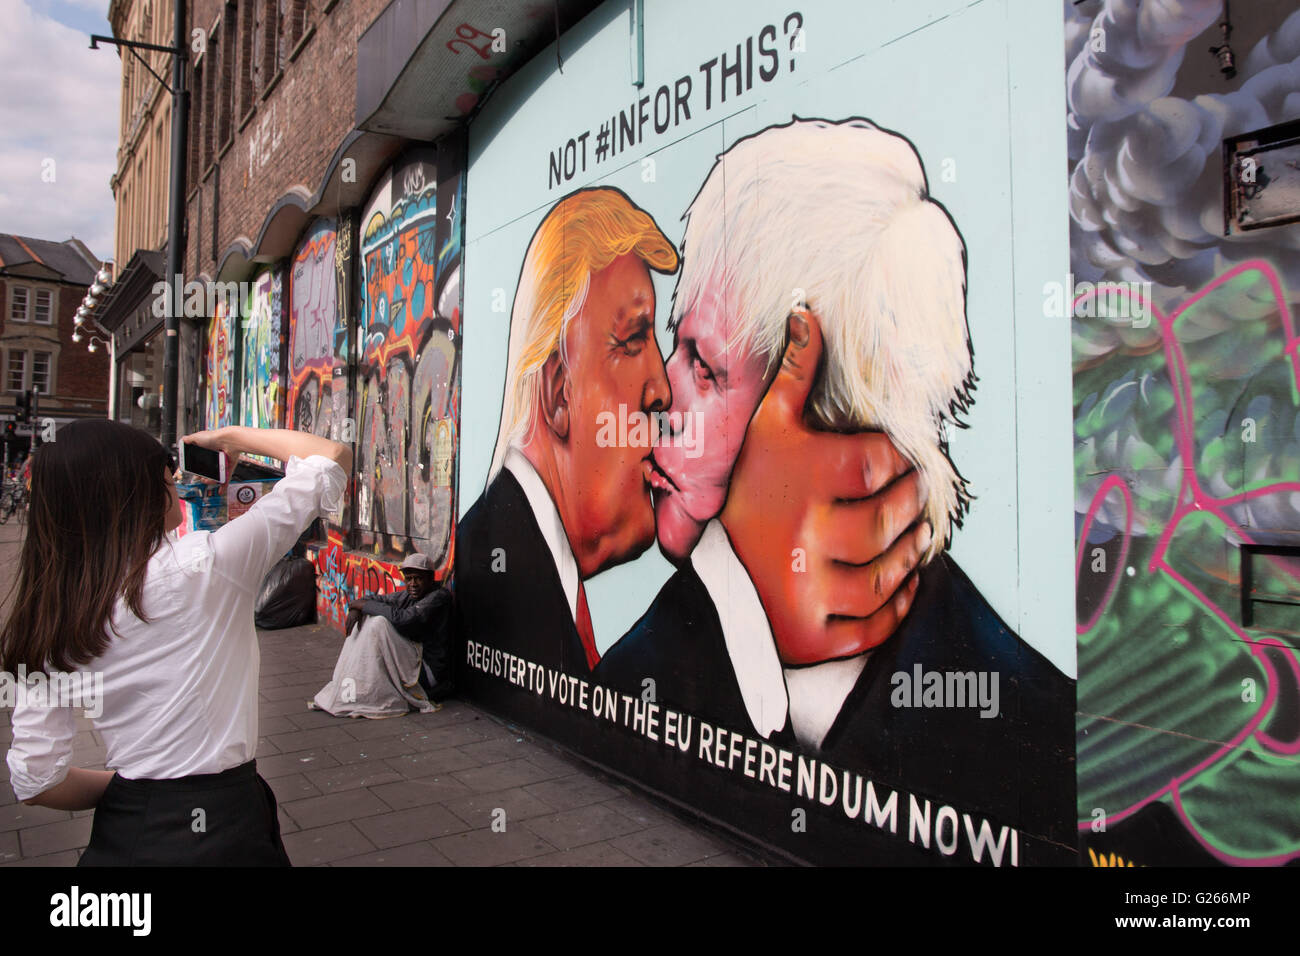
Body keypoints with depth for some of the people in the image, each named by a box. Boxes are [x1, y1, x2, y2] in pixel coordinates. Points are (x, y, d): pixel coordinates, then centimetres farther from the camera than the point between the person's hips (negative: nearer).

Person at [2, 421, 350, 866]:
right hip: (219, 832, -4)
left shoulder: (51, 622, -3)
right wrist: (230, 436, 0)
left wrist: (125, 790, 15)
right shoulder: (203, 565, -18)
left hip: (118, 832, 5)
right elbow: (332, 458, -14)